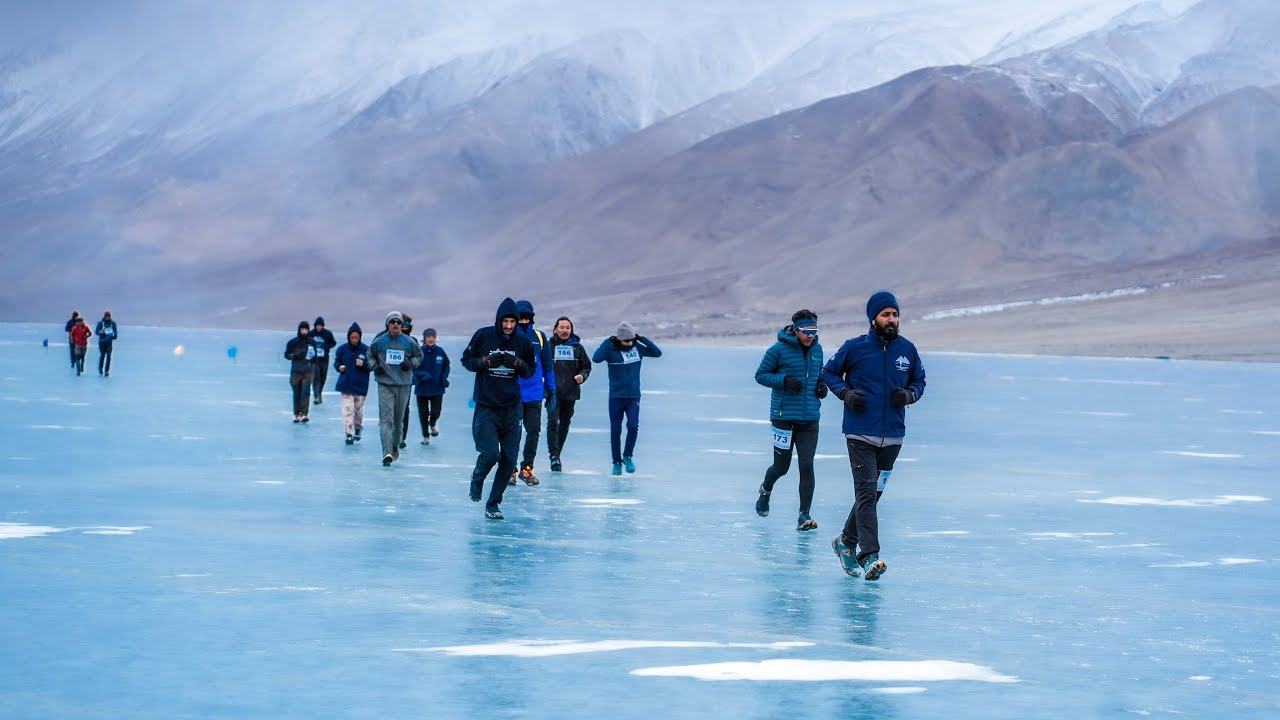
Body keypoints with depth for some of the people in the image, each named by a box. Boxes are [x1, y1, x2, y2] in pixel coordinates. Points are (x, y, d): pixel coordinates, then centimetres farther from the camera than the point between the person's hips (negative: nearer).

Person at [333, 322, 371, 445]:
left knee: (359, 409, 11)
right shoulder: (342, 349, 0)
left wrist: (363, 364, -20)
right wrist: (339, 367, -8)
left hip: (360, 385, -1)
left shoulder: (366, 350, -5)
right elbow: (336, 361, 12)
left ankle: (358, 428, 37)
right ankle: (349, 434, -4)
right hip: (346, 385, 1)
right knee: (347, 410, -6)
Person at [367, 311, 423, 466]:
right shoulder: (379, 341, 1)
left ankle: (395, 446, 34)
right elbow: (370, 355, 15)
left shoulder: (409, 342, 1)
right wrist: (374, 366, -4)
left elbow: (419, 356, 14)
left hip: (403, 385, 2)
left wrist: (411, 363, -6)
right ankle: (387, 453, -20)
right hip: (385, 385, -2)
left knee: (399, 419, 13)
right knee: (386, 419, -13)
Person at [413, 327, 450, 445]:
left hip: (437, 388, 1)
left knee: (435, 412, -5)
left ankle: (432, 424, 31)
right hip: (422, 388, -1)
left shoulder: (440, 351, -2)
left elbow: (446, 366, 11)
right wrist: (423, 375, -24)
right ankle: (425, 436, 27)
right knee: (423, 413, 7)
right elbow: (414, 368, -9)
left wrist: (444, 377, -3)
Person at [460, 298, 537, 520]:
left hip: (511, 408, 3)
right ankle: (477, 478, 22)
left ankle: (493, 503, 14)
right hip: (486, 407, -3)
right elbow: (466, 360, 6)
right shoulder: (483, 335, -4)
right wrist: (484, 362, -14)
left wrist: (519, 364, -11)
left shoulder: (523, 341, 2)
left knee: (509, 459, -1)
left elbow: (530, 370, 11)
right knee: (490, 454, -14)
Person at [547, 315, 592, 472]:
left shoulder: (577, 347, 8)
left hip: (570, 393, 4)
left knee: (565, 424, 9)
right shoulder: (548, 346, 0)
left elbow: (586, 365, 15)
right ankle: (554, 455, -19)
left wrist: (582, 375, -5)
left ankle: (557, 453, 21)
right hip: (553, 392, -4)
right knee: (553, 422, -16)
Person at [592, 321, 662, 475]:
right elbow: (596, 358, -25)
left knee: (633, 426, -15)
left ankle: (627, 456, 6)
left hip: (633, 396, 1)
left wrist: (642, 339, -9)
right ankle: (617, 462, 18)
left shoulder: (638, 348, 1)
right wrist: (609, 341, -21)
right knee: (615, 431, 4)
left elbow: (657, 353, -1)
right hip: (616, 397, -1)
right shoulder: (611, 350, -9)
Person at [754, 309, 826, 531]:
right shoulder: (779, 350, -8)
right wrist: (784, 380, -18)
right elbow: (760, 374, -3)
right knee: (781, 466, 7)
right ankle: (766, 489, 41)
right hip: (784, 417, -3)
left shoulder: (817, 349, 7)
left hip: (810, 419, 3)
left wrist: (822, 385, 2)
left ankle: (804, 515, -3)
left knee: (807, 465, -7)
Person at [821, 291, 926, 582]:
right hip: (860, 435, -4)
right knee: (866, 492, -13)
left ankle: (847, 541, 32)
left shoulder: (907, 350, 4)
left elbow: (919, 380, 18)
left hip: (893, 436, 4)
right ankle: (869, 556, -17)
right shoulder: (855, 347, -4)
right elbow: (829, 372, 9)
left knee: (873, 493, 13)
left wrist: (909, 395, -3)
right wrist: (846, 393, -8)